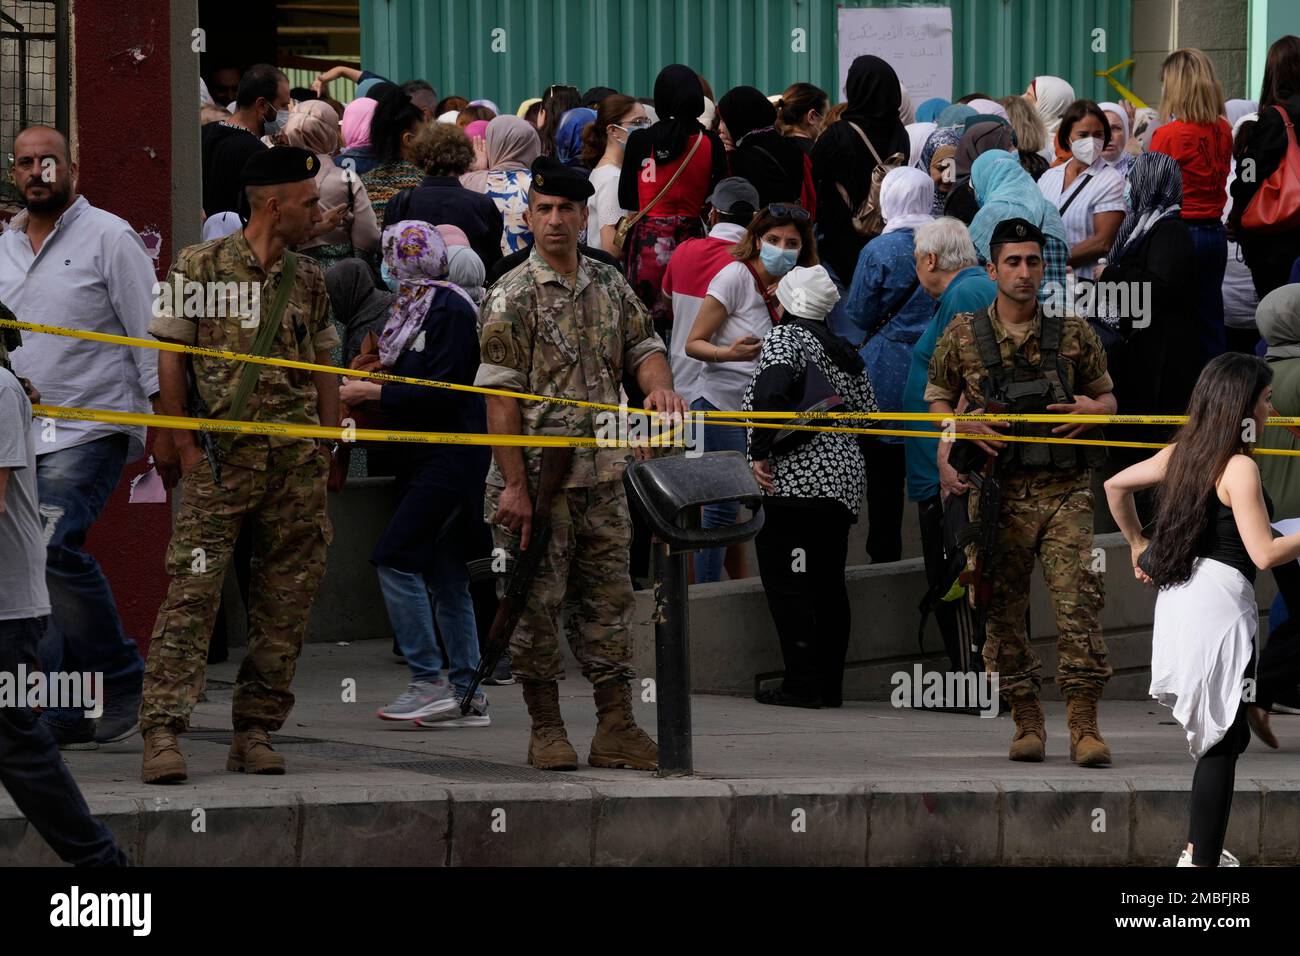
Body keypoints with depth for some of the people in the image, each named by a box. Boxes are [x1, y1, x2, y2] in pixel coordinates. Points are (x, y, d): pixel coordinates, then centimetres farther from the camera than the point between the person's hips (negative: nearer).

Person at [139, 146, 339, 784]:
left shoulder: (308, 280, 13)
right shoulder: (199, 267, -1)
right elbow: (170, 358, 0)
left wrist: (328, 450, 12)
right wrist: (185, 445, -5)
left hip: (296, 463, 5)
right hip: (220, 462, -5)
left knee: (285, 601, 4)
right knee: (193, 591, -11)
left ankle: (255, 732, 11)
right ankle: (163, 732, -15)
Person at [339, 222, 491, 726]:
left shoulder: (449, 310, -13)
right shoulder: (419, 306, 16)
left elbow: (443, 391, -20)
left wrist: (376, 392, -15)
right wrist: (370, 386, 10)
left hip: (449, 459, -10)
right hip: (429, 457, 10)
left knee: (395, 560, -14)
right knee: (445, 575, 8)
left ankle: (430, 682, -14)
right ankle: (467, 695, 9)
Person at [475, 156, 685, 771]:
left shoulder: (610, 287, 11)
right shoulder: (513, 297, -7)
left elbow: (643, 346, 20)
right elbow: (499, 396, -11)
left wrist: (658, 385, -6)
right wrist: (514, 485, -16)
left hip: (603, 477, 5)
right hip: (538, 475, -5)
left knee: (609, 600, 7)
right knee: (537, 604, -1)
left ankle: (616, 728, 12)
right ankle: (546, 730, 7)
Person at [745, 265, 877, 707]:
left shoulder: (784, 338, -5)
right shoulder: (845, 352, 18)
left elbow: (773, 390, -23)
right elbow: (868, 413, 19)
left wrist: (761, 452, -18)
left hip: (795, 478, -8)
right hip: (845, 480, 8)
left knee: (784, 578, -6)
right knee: (828, 580, 11)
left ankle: (803, 682, -12)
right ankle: (830, 683, 10)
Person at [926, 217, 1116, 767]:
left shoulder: (1074, 334, 5)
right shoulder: (963, 336, 4)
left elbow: (1106, 396, 16)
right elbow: (936, 399, 14)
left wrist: (1094, 409, -8)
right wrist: (967, 425, -7)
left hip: (1064, 493, -1)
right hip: (1000, 493, 1)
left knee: (1077, 602, -12)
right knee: (1003, 611, 3)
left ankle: (1084, 727, -12)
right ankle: (1027, 722, 16)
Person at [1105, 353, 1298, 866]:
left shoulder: (1181, 452, 9)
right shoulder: (1239, 468, -15)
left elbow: (1115, 486, 20)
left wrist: (1139, 546, 28)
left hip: (1178, 592, 9)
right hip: (1219, 600, -9)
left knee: (1223, 731, 20)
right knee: (1224, 742, -3)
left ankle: (1200, 848, 25)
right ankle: (1204, 862, -4)